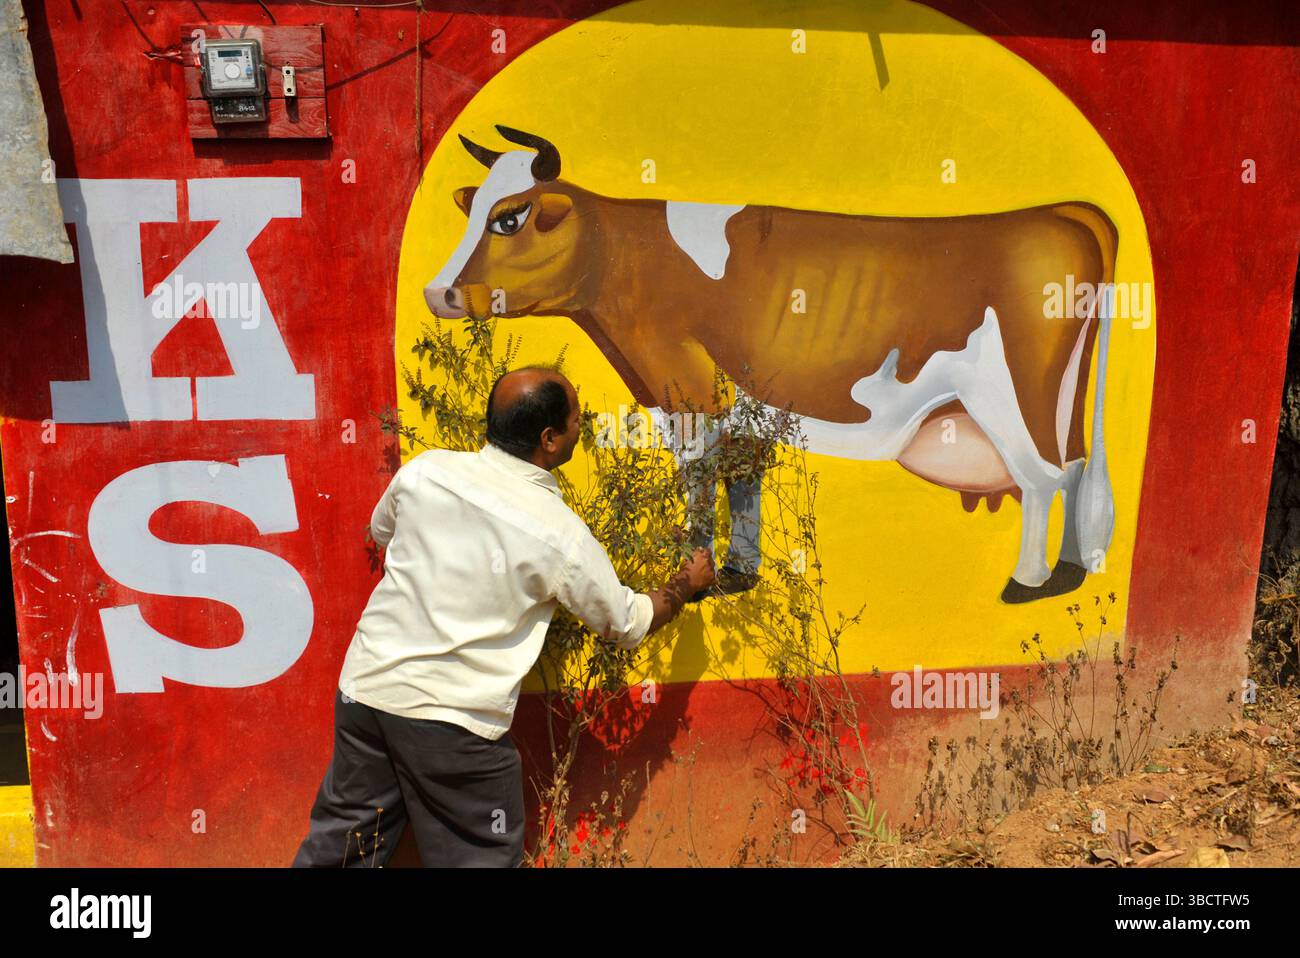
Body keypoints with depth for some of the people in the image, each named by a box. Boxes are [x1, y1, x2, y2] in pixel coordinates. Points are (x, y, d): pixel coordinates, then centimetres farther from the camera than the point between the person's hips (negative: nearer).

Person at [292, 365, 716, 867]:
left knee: (338, 846, 20)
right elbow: (628, 624, 0)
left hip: (365, 688, 5)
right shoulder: (561, 535, -14)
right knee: (479, 857, 15)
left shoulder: (425, 468, -4)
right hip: (454, 721, -4)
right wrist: (687, 583, 18)